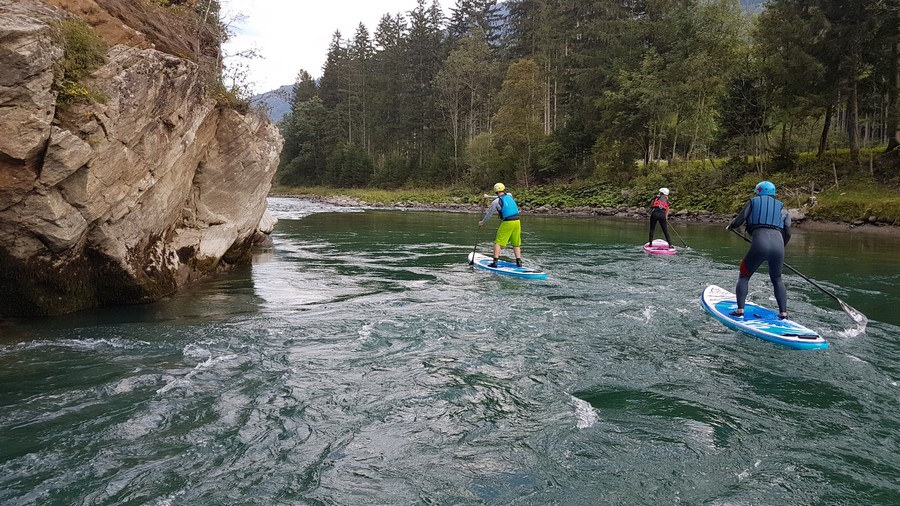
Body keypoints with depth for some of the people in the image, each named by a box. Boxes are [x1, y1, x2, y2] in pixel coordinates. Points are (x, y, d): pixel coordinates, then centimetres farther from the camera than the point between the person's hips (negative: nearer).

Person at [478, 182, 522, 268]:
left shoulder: (496, 202, -4)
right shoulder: (509, 196, 10)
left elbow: (489, 214, 7)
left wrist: (482, 222, 23)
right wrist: (489, 196, 40)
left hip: (507, 223, -5)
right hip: (517, 221, 5)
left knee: (498, 242, 4)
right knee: (516, 243, 13)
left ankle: (495, 262, 0)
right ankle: (519, 262, 11)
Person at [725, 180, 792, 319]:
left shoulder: (753, 202, 15)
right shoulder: (782, 208, 23)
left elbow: (737, 222, 7)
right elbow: (787, 234, 17)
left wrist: (729, 227, 28)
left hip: (760, 245, -3)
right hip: (778, 244, 3)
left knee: (744, 276, 14)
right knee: (777, 279, 23)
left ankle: (740, 310, 5)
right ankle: (783, 312, 17)